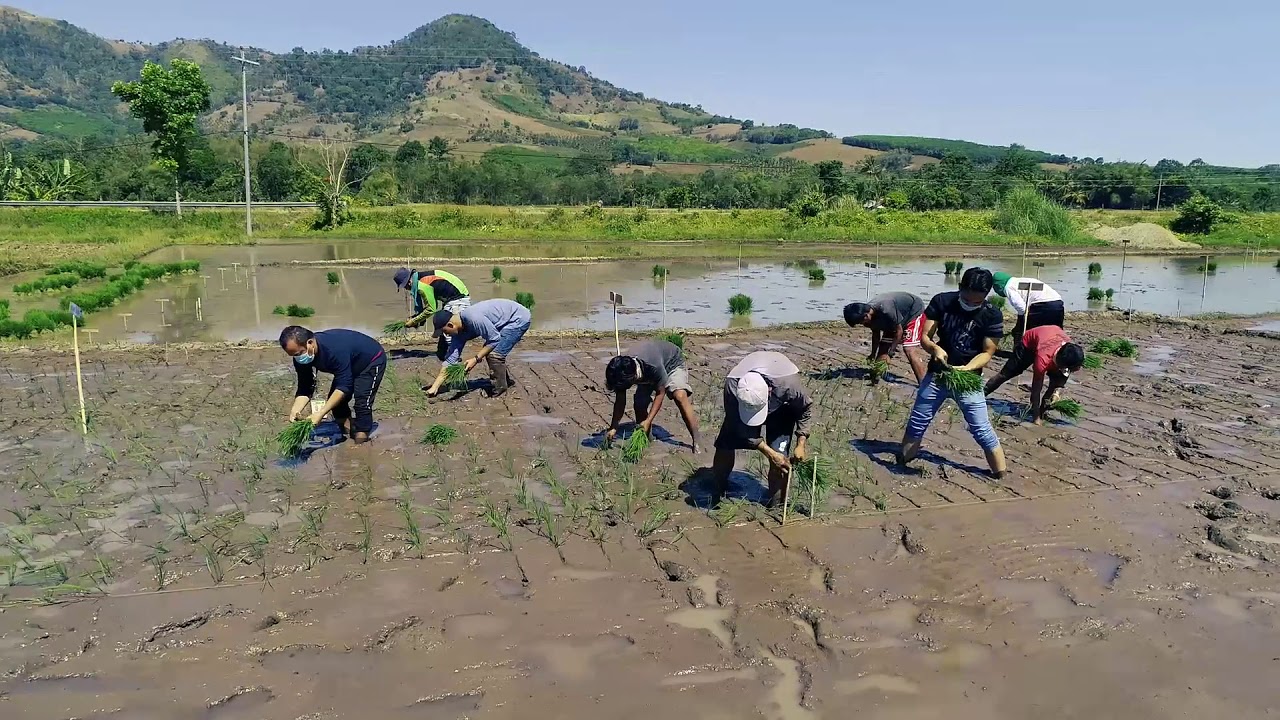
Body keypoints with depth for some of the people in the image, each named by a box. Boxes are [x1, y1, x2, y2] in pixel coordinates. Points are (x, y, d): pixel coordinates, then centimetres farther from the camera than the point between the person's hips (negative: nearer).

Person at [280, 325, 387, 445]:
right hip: (351, 366, 8)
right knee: (335, 401, 0)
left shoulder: (335, 349, -43)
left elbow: (344, 386, -42)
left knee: (362, 403, -21)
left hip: (372, 360, -8)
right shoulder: (301, 357, -19)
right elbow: (304, 388, -15)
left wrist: (320, 414, -48)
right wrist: (295, 411, -34)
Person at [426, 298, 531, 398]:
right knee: (488, 351, 12)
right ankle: (506, 381, 28)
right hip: (507, 321, 9)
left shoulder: (473, 318, -29)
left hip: (519, 317, -9)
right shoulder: (459, 331, -1)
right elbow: (450, 359, 0)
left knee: (494, 354, -15)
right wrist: (434, 387, -2)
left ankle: (499, 389, -2)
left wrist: (476, 359, -19)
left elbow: (495, 339, -22)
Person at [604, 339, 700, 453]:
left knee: (680, 396, -28)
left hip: (672, 362, -5)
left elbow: (660, 392, -31)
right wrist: (613, 427, -19)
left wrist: (648, 421, -31)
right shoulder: (622, 372, -27)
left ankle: (696, 442, -25)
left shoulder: (654, 366, -44)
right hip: (647, 375, 5)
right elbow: (620, 401, -16)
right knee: (640, 404, -12)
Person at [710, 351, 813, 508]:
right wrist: (770, 453, -32)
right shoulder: (732, 386, -41)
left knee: (779, 452, -17)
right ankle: (717, 492, 20)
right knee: (724, 445, -6)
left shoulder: (788, 384, -44)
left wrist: (800, 445, -23)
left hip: (781, 406, -1)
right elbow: (743, 428, -28)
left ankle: (776, 506, 2)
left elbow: (806, 408, -20)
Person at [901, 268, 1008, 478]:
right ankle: (902, 464, 25)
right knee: (916, 424, 9)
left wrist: (966, 369, -27)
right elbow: (925, 336, -7)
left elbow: (987, 352, -9)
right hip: (937, 374, 2)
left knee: (982, 430, -6)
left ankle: (1001, 476, 5)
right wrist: (935, 348, -29)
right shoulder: (941, 302, -8)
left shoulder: (992, 316, -12)